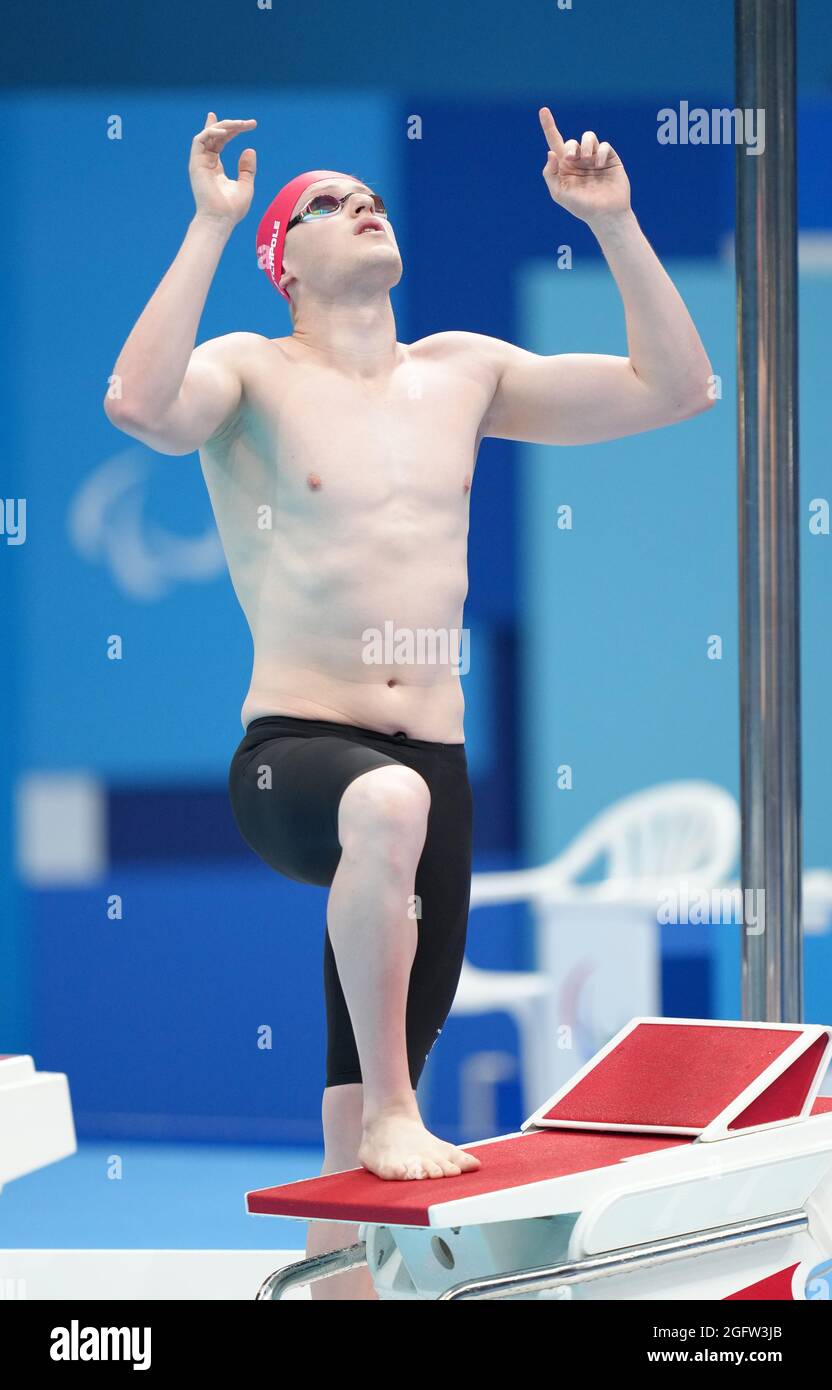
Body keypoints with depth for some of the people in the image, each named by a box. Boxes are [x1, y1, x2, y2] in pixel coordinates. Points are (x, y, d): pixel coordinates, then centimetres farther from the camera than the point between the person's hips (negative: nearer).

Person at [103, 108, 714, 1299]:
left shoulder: (463, 374, 14)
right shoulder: (251, 374, 0)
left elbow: (675, 389, 14)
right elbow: (138, 406, -24)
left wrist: (614, 224, 6)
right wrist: (209, 224, -21)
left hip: (432, 769, 5)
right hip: (293, 753, -5)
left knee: (366, 1095, 5)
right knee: (387, 802, -40)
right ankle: (392, 1113, -29)